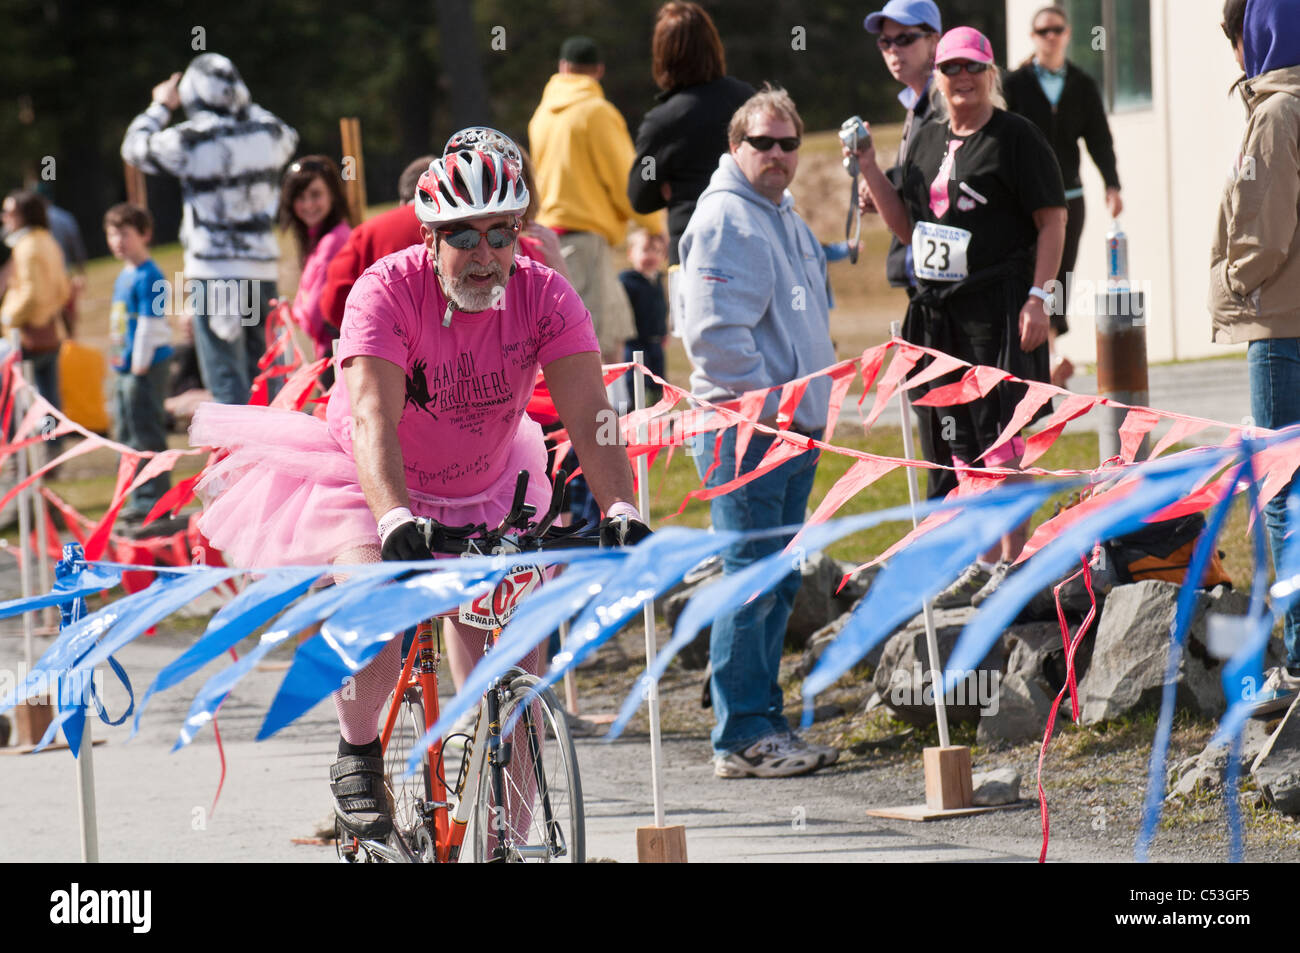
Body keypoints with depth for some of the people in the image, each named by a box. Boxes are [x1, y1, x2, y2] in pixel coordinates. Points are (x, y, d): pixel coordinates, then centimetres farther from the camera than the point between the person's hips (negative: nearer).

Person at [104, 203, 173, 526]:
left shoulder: (148, 276, -15)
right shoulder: (124, 276, 14)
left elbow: (149, 323, -18)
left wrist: (139, 363, -18)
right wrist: (120, 359, 19)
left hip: (147, 366, -10)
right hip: (126, 366, 10)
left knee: (146, 433, -7)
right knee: (128, 435, 15)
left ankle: (153, 500, -3)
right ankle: (140, 498, 23)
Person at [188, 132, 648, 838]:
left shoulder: (544, 296, -18)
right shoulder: (387, 290, -26)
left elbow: (588, 415, -26)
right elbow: (374, 419, -37)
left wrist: (621, 509, -43)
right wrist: (397, 520, -53)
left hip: (487, 495, 3)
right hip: (375, 486, -3)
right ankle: (356, 758, -4)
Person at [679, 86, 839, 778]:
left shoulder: (783, 215, 18)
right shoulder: (725, 217, -13)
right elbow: (715, 332, -21)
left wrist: (811, 408, 19)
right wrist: (769, 405, -19)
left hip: (793, 431, 10)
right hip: (745, 432, -10)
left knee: (779, 583, 12)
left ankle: (762, 723, 19)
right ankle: (742, 737, -7)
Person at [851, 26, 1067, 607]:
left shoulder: (1015, 137, -4)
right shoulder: (927, 142, 16)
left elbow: (1052, 221, -7)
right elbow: (907, 228, 18)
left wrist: (1037, 297, -15)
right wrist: (869, 170, 6)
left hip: (999, 309, -7)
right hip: (941, 312, 7)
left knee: (1003, 439, -9)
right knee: (964, 445, 10)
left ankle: (1013, 563, -5)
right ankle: (981, 561, 17)